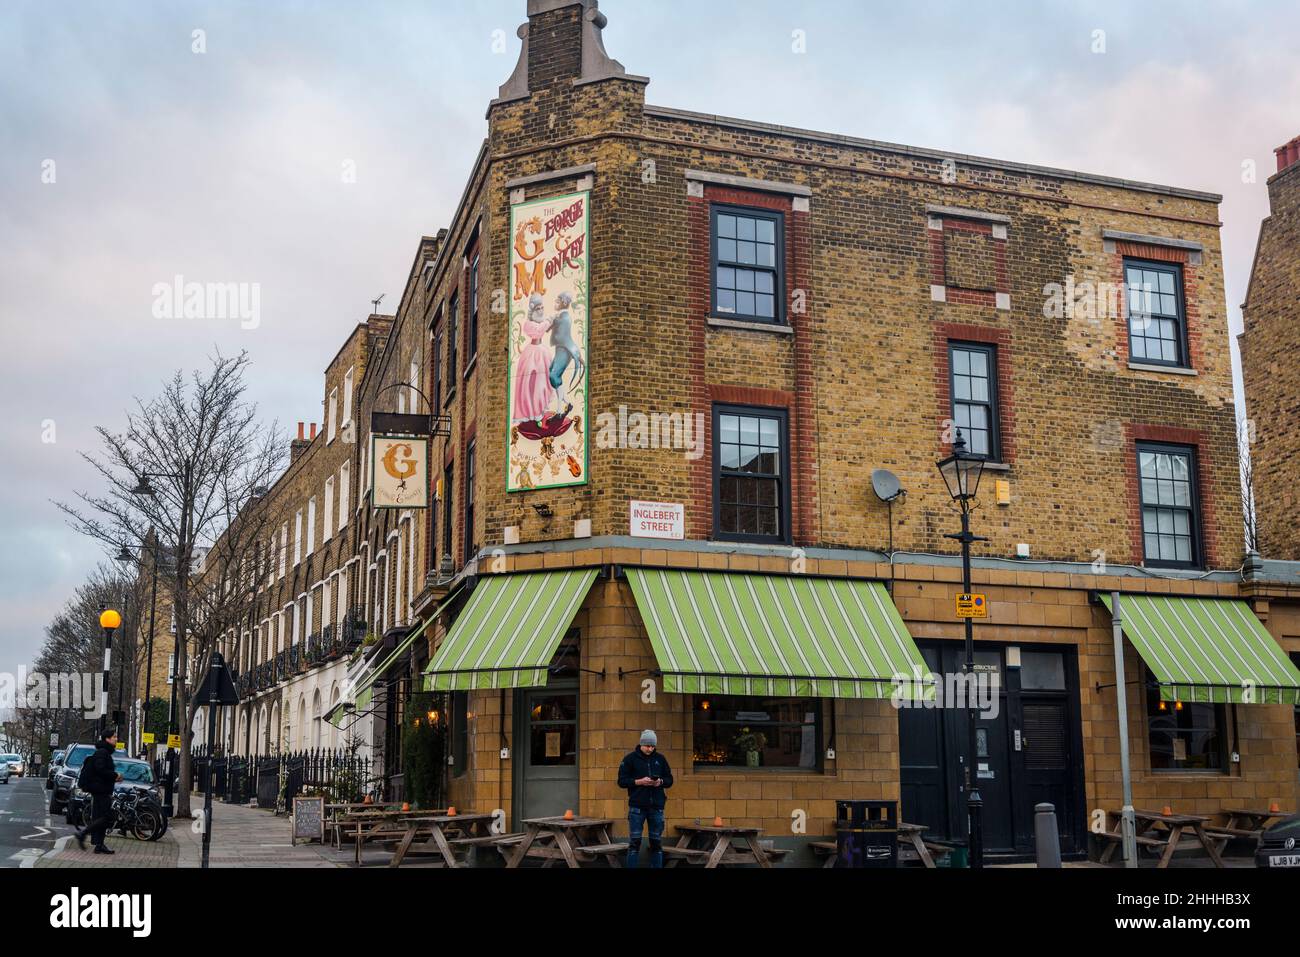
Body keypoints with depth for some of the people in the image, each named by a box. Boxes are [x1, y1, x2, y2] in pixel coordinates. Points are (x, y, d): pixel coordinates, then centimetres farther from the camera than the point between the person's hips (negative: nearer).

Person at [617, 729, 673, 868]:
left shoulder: (660, 759, 9)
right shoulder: (630, 759, 0)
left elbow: (669, 780, 13)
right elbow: (622, 781, -3)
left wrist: (661, 782, -9)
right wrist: (639, 781, -16)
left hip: (656, 806, 3)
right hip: (637, 806, -3)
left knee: (657, 842, 6)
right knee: (634, 842, -3)